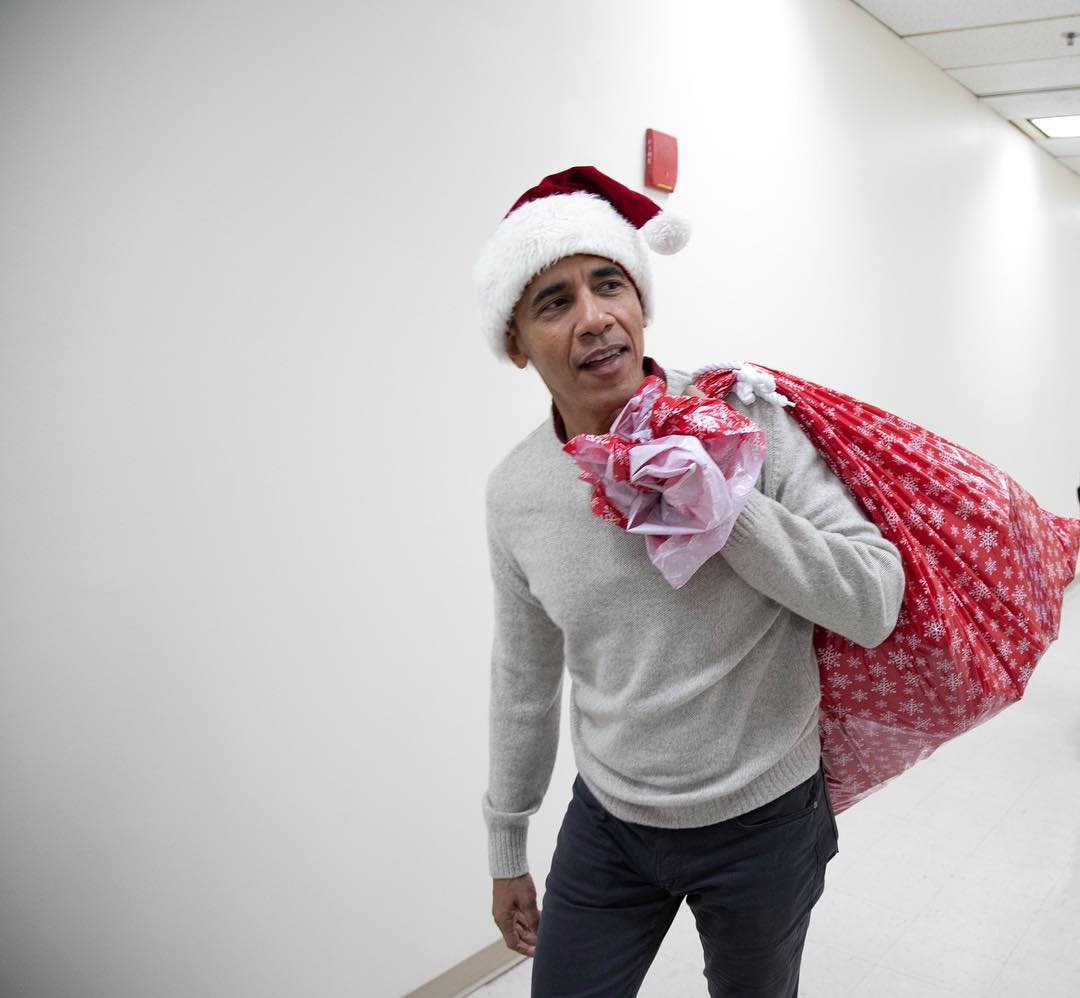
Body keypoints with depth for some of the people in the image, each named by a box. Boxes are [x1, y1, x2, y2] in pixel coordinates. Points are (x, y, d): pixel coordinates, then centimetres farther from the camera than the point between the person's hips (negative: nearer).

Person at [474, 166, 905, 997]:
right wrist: (506, 846, 14)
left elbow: (876, 603, -17)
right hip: (607, 822, 3)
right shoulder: (515, 492, -5)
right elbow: (525, 676, 7)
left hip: (763, 823, -2)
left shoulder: (746, 420, -17)